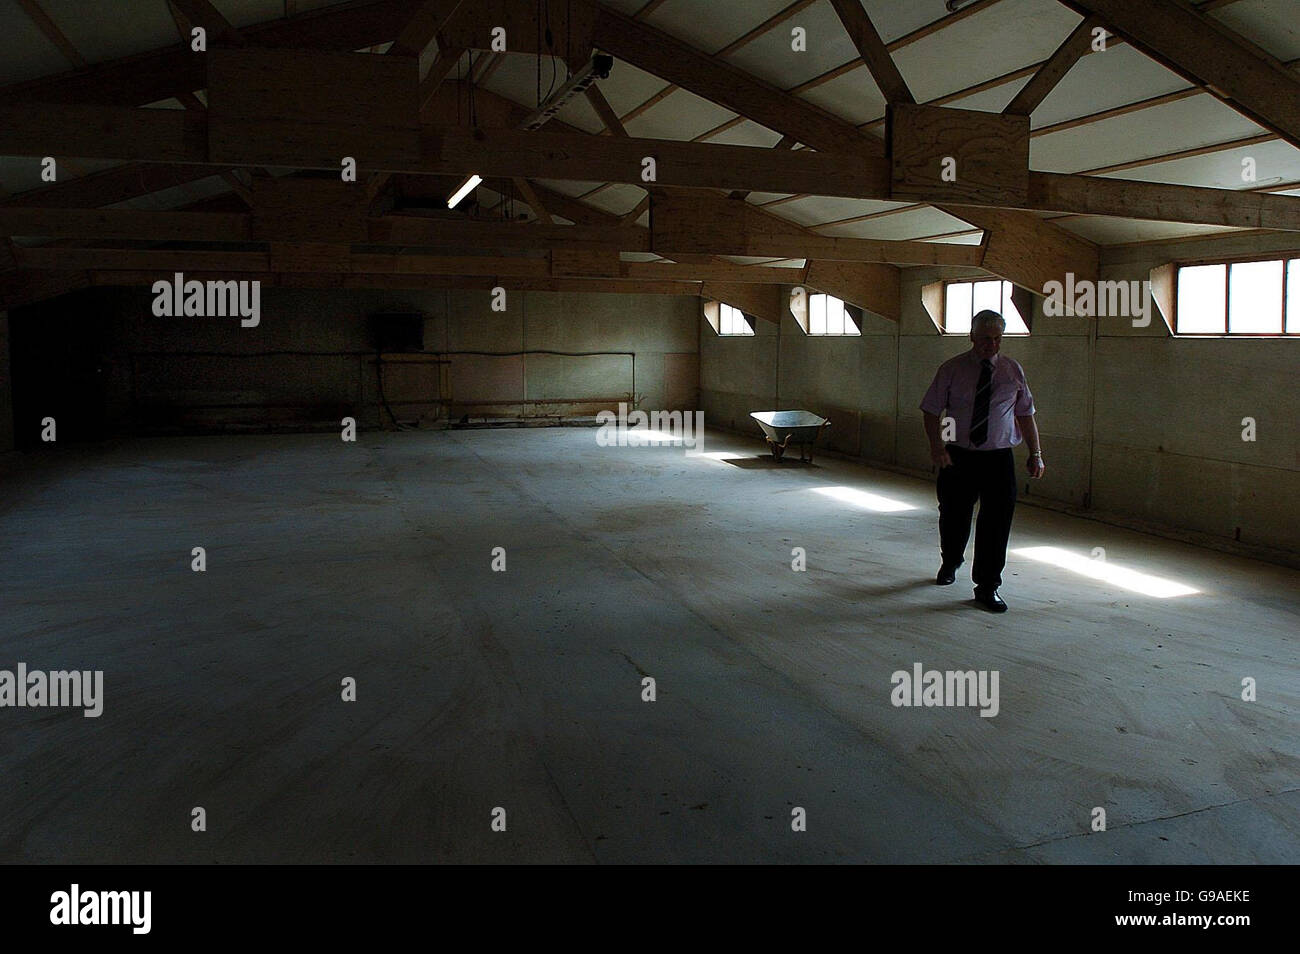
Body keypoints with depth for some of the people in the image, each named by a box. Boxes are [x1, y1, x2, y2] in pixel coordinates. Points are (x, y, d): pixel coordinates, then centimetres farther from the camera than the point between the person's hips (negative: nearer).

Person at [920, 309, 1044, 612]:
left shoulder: (1013, 370, 5)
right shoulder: (951, 369, -1)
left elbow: (1026, 414, 9)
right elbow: (931, 411, -2)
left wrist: (1036, 453, 3)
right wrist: (937, 445, -17)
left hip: (998, 459, 1)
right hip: (958, 457, 0)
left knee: (997, 521, -4)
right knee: (953, 516, 11)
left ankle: (988, 586, 8)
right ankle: (950, 562, 42)